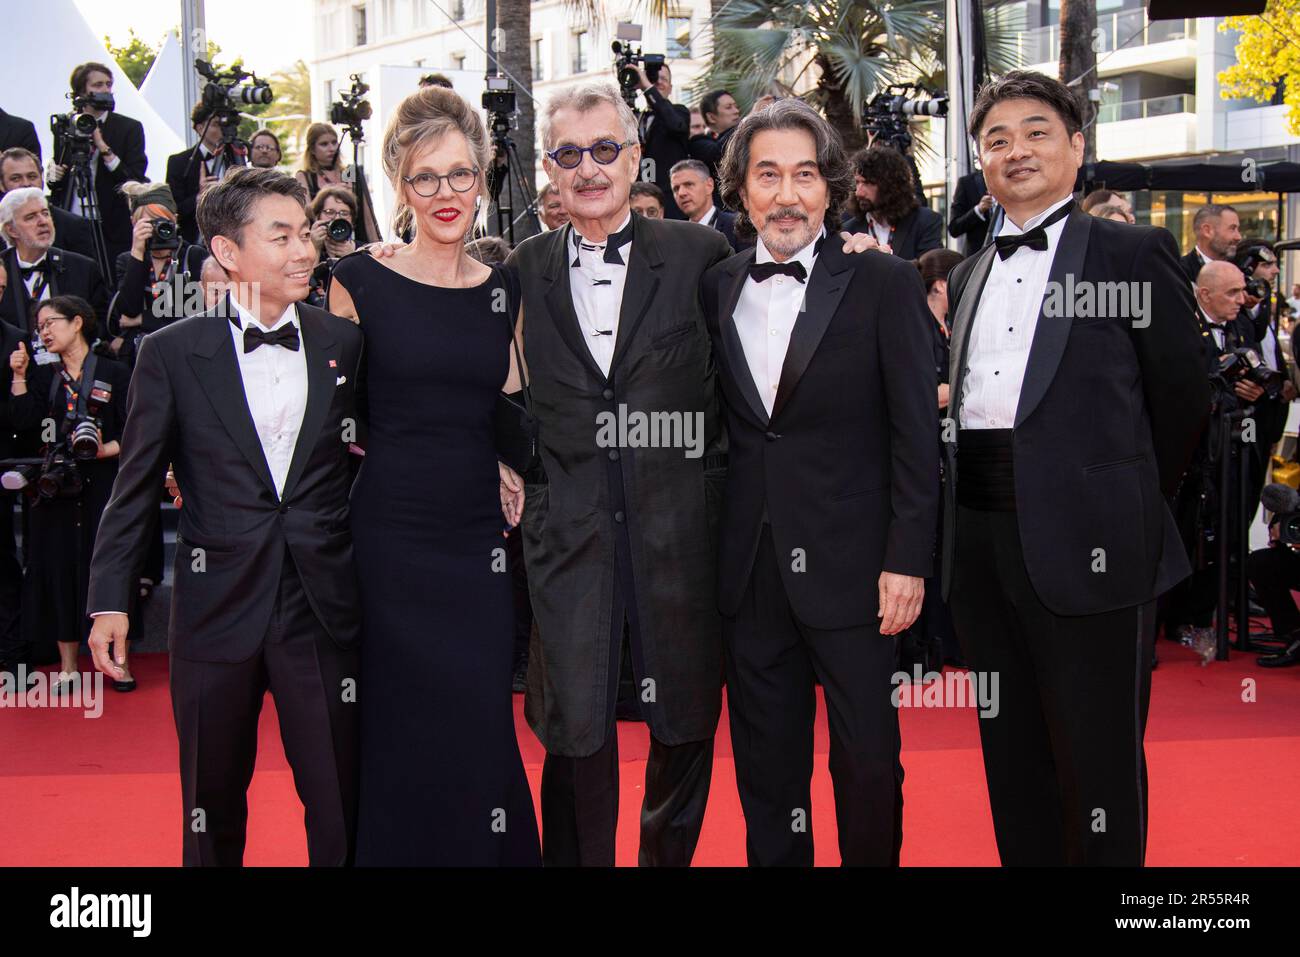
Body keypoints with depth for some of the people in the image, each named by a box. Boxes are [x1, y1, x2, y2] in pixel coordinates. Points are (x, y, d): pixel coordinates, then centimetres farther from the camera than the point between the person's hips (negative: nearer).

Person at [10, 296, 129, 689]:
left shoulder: (115, 373, 0)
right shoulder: (44, 376, 12)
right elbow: (24, 421, -2)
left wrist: (107, 449, -17)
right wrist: (19, 375, -6)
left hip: (102, 486, -4)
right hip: (55, 489, 4)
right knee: (59, 569, 6)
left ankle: (120, 663, 10)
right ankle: (67, 667, 15)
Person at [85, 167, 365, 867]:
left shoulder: (344, 344, 4)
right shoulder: (172, 353, -1)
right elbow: (135, 486, 1)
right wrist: (109, 600, -3)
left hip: (323, 607, 1)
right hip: (216, 611, -1)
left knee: (340, 809, 5)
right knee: (212, 803, 14)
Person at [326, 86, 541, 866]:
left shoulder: (506, 294, 8)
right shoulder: (360, 284, -1)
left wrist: (498, 470, -3)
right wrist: (414, 461, -4)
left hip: (480, 539, 3)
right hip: (392, 536, -3)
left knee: (481, 733, 5)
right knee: (406, 738, 3)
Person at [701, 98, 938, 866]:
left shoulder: (885, 285, -3)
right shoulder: (716, 291, 7)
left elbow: (917, 435, -5)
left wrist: (908, 559, -10)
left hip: (851, 568, -3)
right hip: (750, 572, 4)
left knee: (868, 762, 5)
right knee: (766, 769, 13)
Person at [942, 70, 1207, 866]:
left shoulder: (1135, 253, -1)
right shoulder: (969, 276, 16)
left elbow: (1182, 397, 1)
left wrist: (1131, 506, 6)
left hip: (1085, 542, -6)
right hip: (980, 539, 6)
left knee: (1098, 761, 2)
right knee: (1012, 756, 15)